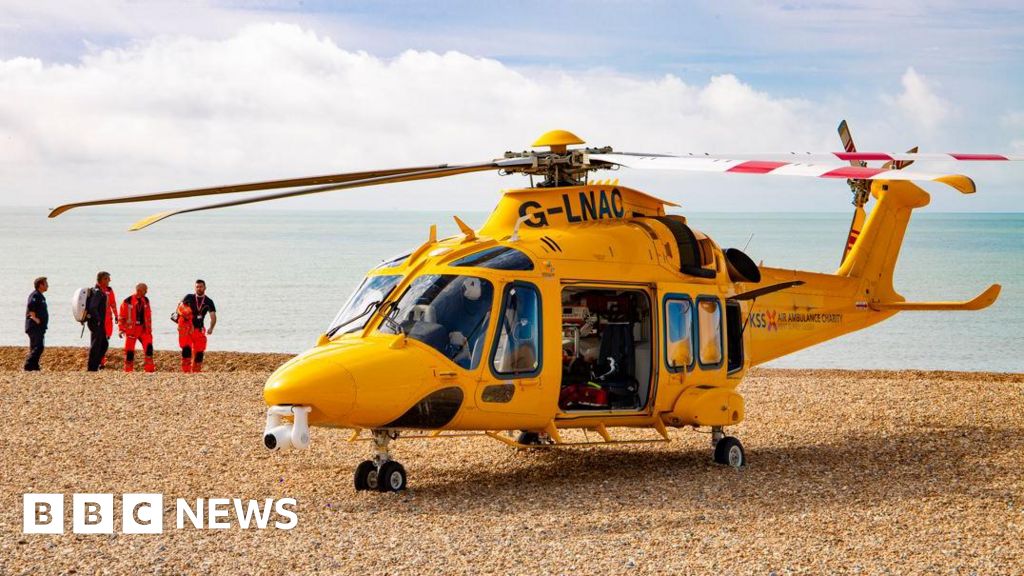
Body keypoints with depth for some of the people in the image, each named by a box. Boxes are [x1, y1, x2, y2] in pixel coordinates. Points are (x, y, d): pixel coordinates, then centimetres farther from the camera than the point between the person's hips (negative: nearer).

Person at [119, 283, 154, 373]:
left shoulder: (145, 300, 7)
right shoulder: (128, 301, -10)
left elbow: (148, 315, 16)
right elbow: (122, 315, -5)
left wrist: (149, 328, 16)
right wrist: (121, 329, -7)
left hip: (143, 329, 4)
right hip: (131, 329, -4)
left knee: (148, 346, -11)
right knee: (129, 349, 1)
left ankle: (149, 367, -8)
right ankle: (128, 369, 12)